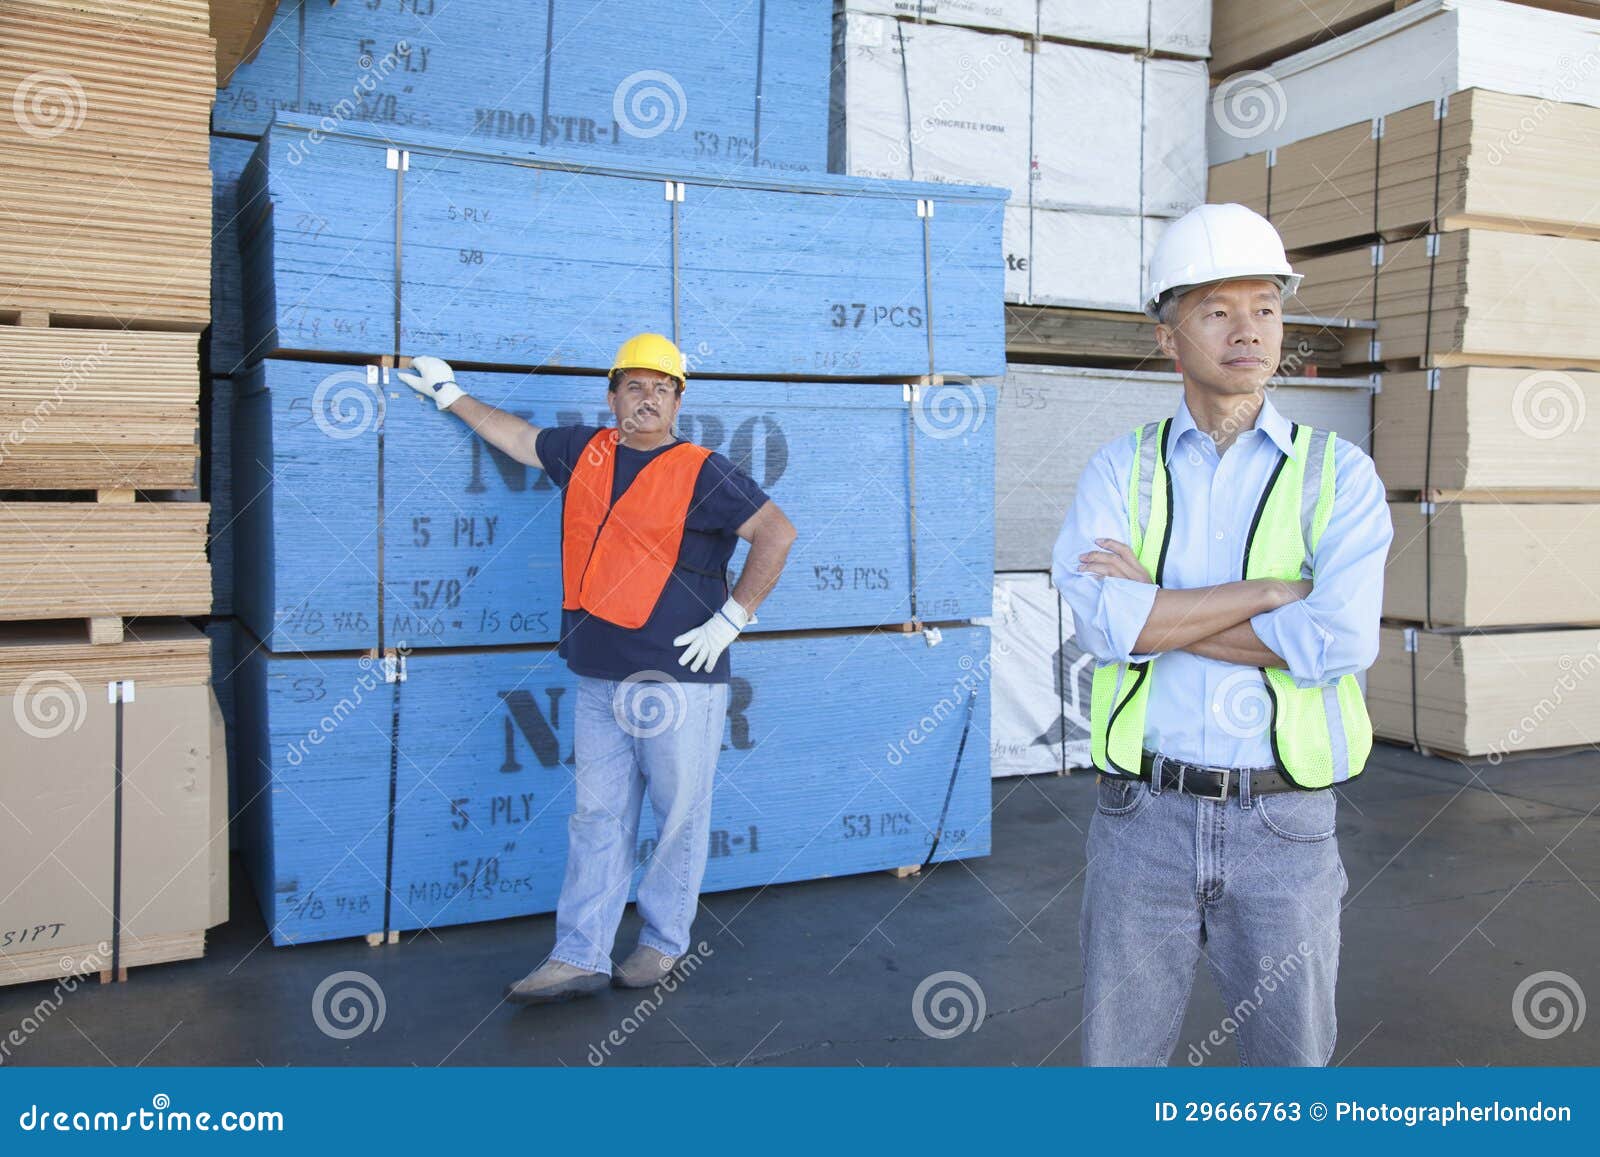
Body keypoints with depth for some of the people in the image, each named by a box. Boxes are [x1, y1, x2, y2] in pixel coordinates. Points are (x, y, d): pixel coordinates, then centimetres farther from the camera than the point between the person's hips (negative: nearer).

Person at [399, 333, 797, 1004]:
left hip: (678, 679, -5)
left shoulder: (701, 473, -4)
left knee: (679, 816, 3)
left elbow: (776, 533, -7)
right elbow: (514, 434, 30)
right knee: (597, 817, 7)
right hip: (599, 679, 5)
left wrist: (732, 618, -9)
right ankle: (580, 958, 11)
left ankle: (664, 943, 19)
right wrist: (450, 394, 38)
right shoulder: (583, 451, 13)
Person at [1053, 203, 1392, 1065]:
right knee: (1120, 1053, 13)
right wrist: (1273, 589, -17)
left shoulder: (1339, 476, -1)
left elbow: (1337, 644, -18)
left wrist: (1156, 609, -14)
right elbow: (1102, 621, -17)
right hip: (1145, 816, 1)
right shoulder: (1120, 473, 1)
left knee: (1291, 1052, 15)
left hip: (1284, 827, 0)